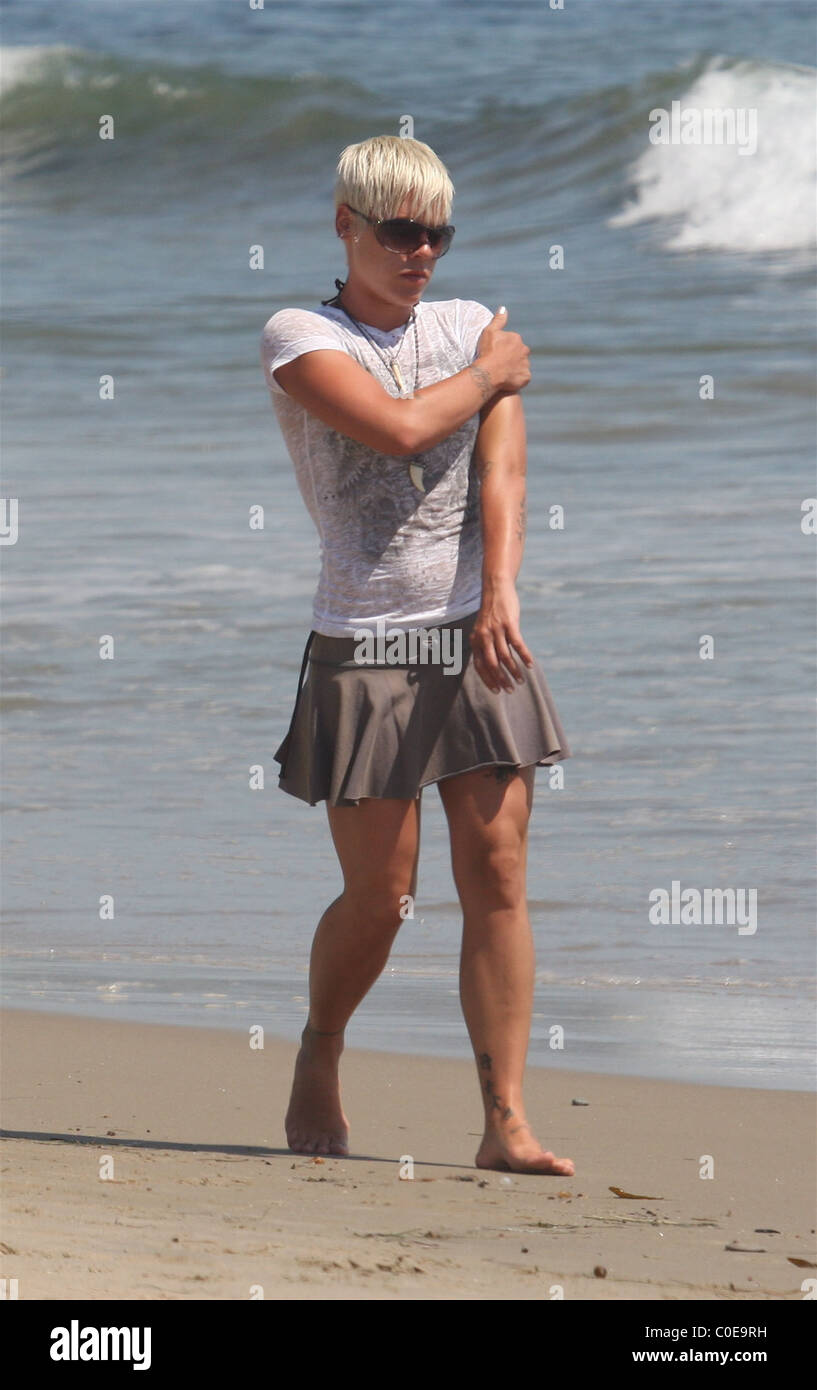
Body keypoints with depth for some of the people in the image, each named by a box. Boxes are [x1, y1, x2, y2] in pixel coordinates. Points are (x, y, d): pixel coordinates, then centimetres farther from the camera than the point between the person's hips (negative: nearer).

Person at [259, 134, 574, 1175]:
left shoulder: (474, 327, 10)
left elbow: (500, 473, -3)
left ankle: (506, 1122, -4)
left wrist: (500, 594, -18)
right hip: (365, 650, -3)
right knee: (379, 898, 0)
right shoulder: (298, 339, -2)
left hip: (476, 640, 3)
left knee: (497, 874, -5)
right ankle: (318, 1055, 29)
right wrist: (489, 375, -3)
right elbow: (396, 428, -19)